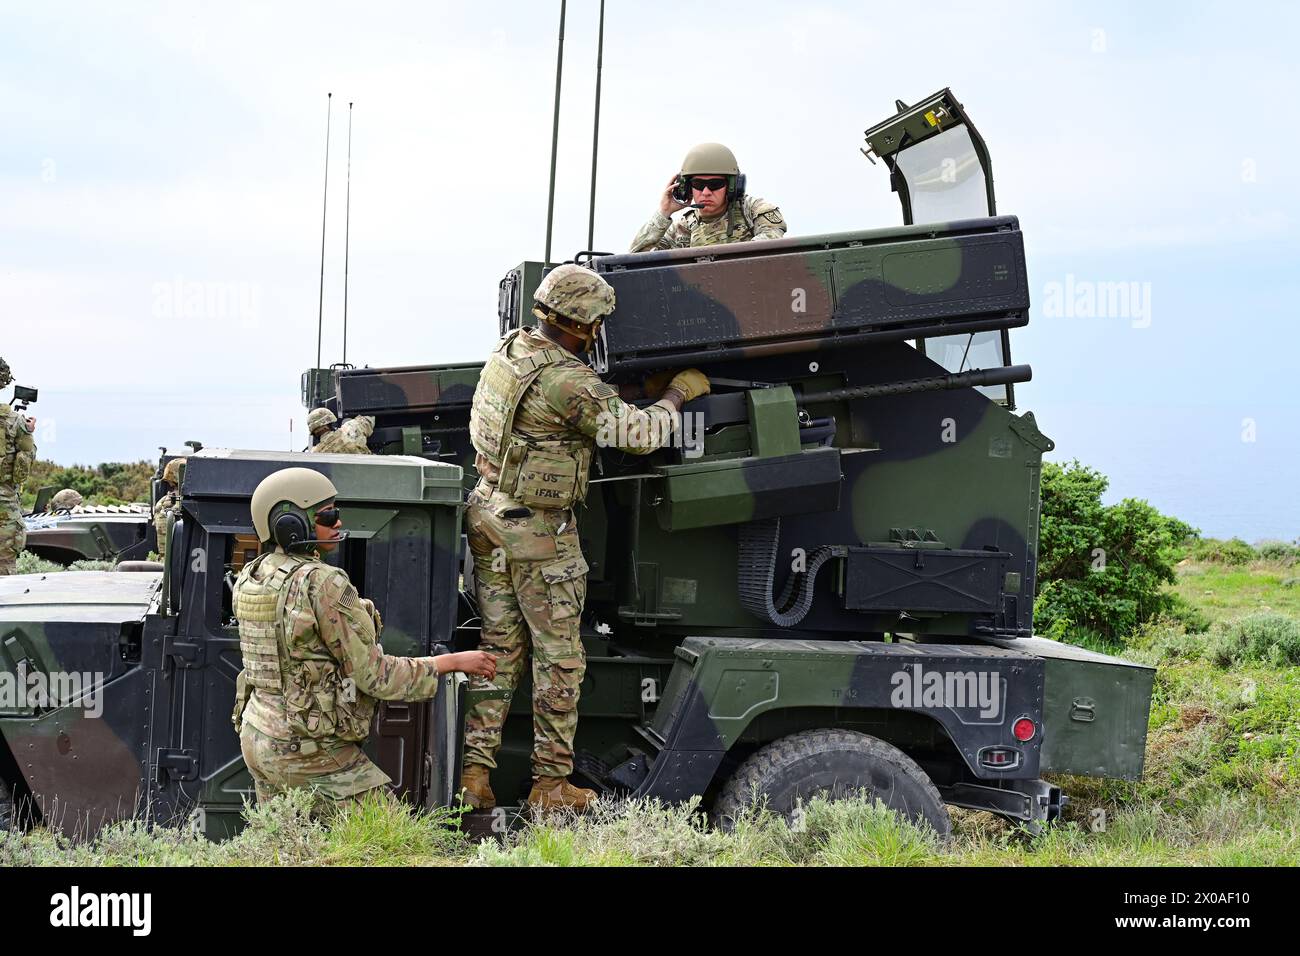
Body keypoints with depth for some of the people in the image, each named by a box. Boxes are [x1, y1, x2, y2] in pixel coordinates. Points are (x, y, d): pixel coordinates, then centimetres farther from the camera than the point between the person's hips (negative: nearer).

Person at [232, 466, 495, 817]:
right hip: (310, 749, -9)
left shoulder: (250, 578, 6)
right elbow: (372, 675, -15)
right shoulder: (323, 585, -19)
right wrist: (454, 662, -6)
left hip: (259, 735, 9)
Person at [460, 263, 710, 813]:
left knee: (499, 649, 12)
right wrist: (678, 393, -1)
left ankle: (473, 774, 10)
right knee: (559, 659, 4)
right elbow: (638, 434, -17)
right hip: (540, 530, -8)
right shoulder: (569, 382, -21)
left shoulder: (509, 349, 5)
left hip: (488, 516, 8)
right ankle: (551, 785, 11)